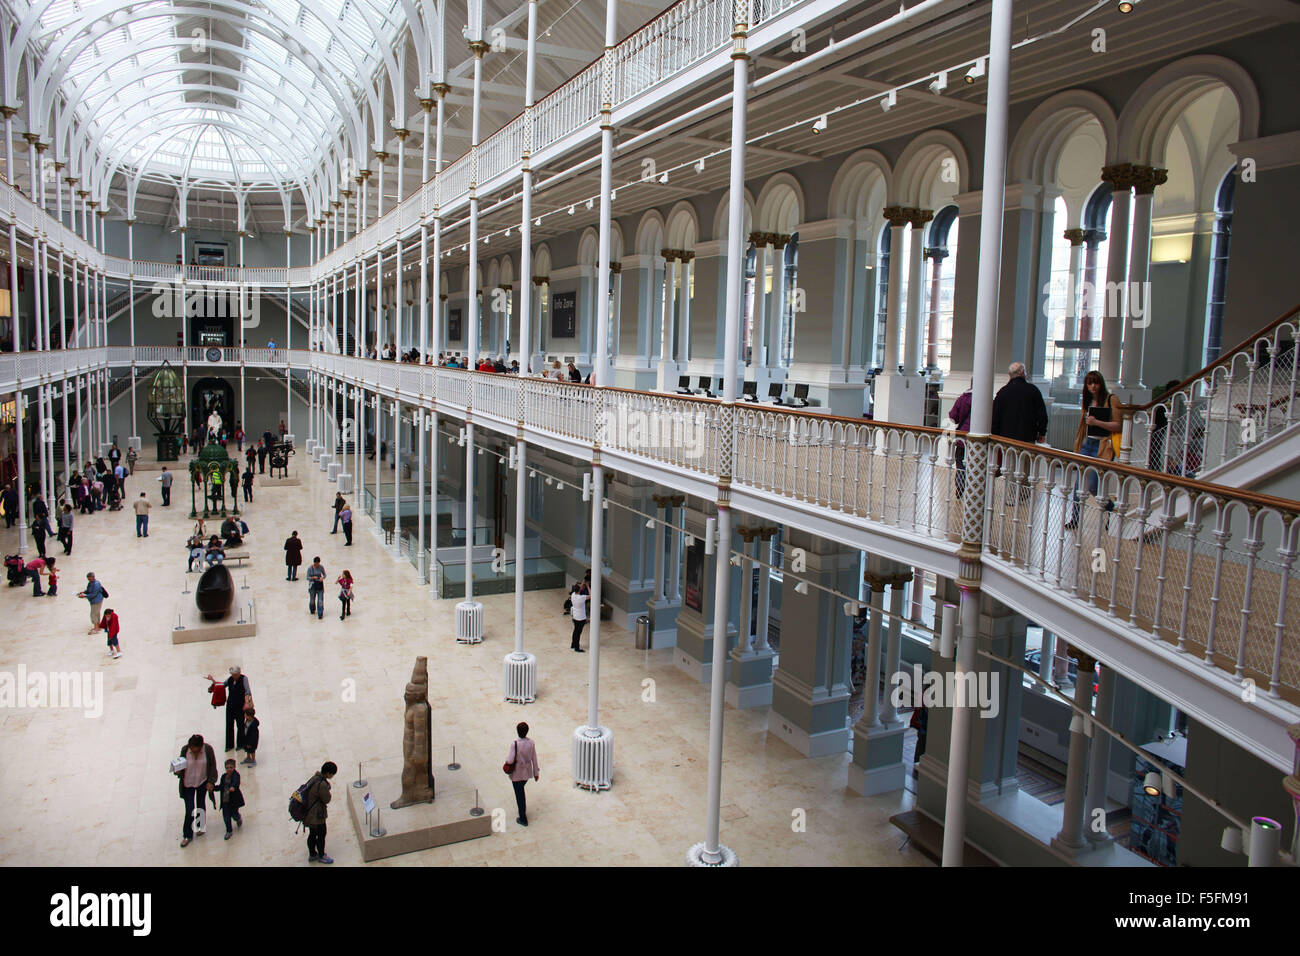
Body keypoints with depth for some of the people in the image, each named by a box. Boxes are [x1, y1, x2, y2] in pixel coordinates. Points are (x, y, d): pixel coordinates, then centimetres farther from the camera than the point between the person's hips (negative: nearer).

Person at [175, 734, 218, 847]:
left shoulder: (208, 749, -18)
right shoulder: (184, 749, -18)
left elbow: (212, 766, -7)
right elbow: (181, 765, -3)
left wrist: (211, 782, -9)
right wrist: (178, 771, -25)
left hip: (202, 783, 1)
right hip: (188, 784, -1)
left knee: (200, 806, 19)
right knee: (189, 810, -3)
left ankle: (200, 826, 44)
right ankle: (187, 835, 14)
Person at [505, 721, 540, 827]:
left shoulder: (515, 745, -25)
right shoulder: (531, 743, -11)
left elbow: (511, 761, -24)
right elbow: (534, 759, -3)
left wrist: (507, 760, 0)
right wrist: (536, 772, 8)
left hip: (517, 774, -5)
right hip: (527, 773, 5)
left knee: (519, 795, 9)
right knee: (521, 791, 28)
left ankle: (523, 819, 19)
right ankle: (523, 811, 42)